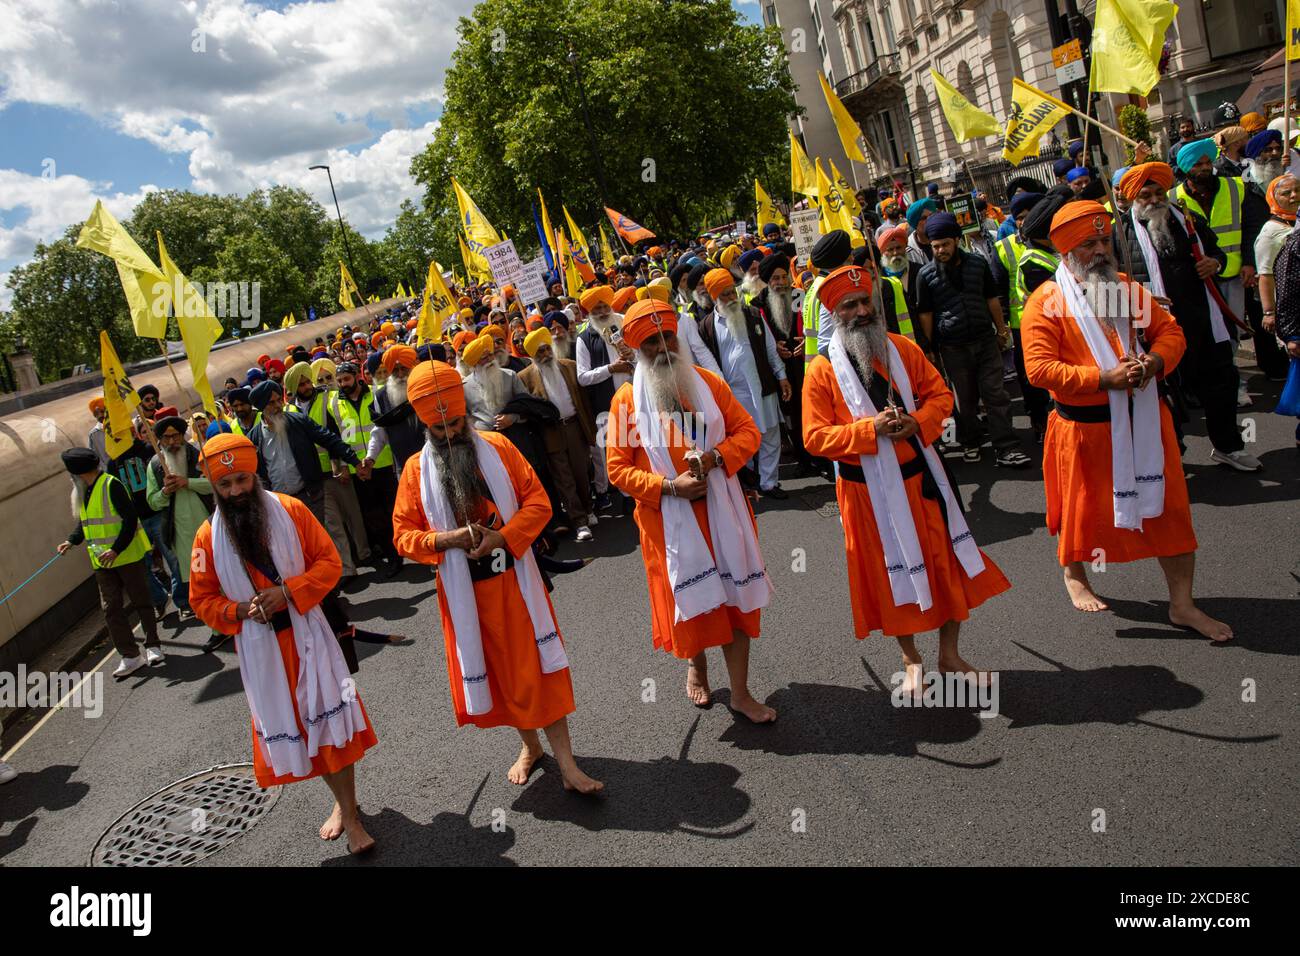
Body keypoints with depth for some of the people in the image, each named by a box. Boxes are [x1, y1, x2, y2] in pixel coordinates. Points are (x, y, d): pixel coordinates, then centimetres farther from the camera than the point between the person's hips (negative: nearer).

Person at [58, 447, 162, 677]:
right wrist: (72, 541, 5)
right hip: (102, 562, 8)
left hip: (128, 556, -8)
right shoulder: (82, 492, 9)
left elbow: (130, 520, -20)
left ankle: (153, 647, 17)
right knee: (111, 608, 4)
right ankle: (130, 656, 8)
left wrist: (116, 550, -24)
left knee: (141, 601, 4)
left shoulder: (111, 485, -16)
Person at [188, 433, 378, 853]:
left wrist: (288, 591, -19)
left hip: (306, 636, -2)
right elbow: (202, 600, 5)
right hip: (260, 649, 2)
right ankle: (342, 803, 30)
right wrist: (240, 609, -14)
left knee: (327, 716, -3)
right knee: (286, 724, 10)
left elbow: (329, 561, -4)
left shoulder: (290, 510, -7)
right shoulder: (208, 537, -3)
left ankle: (349, 813, 10)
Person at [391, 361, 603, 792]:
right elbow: (403, 535, 0)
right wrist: (447, 539, -18)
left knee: (538, 665, 1)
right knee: (498, 669, 14)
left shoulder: (497, 447, -3)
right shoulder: (416, 469, -1)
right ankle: (530, 745, 35)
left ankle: (566, 762, 8)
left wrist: (502, 537, -18)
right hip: (463, 590, 1)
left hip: (513, 579, -1)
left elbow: (538, 501, -4)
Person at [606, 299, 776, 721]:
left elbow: (748, 431, 2)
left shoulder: (707, 383, 2)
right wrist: (669, 486, -19)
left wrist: (714, 457, -17)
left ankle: (741, 693, 19)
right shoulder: (626, 399, -5)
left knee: (735, 597, 6)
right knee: (690, 601, 13)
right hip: (668, 519, -2)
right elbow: (619, 469, -6)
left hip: (722, 511, 2)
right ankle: (697, 669, 42)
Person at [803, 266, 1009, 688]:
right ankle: (911, 660, 31)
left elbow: (940, 393, 6)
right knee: (892, 572, 10)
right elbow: (815, 437, -11)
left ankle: (949, 655, 29)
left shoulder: (902, 349, 1)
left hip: (921, 477, 3)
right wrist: (871, 428, -22)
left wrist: (917, 423, -15)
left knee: (948, 563, 10)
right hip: (869, 489, -3)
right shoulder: (822, 370, -9)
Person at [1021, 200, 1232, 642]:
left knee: (1169, 507, 7)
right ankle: (1074, 575, 42)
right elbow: (1039, 368, -19)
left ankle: (1182, 604, 19)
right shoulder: (1046, 301, -11)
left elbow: (1170, 331, 12)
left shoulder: (1129, 288, 9)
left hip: (1143, 419, 5)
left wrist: (1156, 361, -11)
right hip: (1084, 427, -5)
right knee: (1083, 507, 13)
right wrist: (1104, 378, -24)